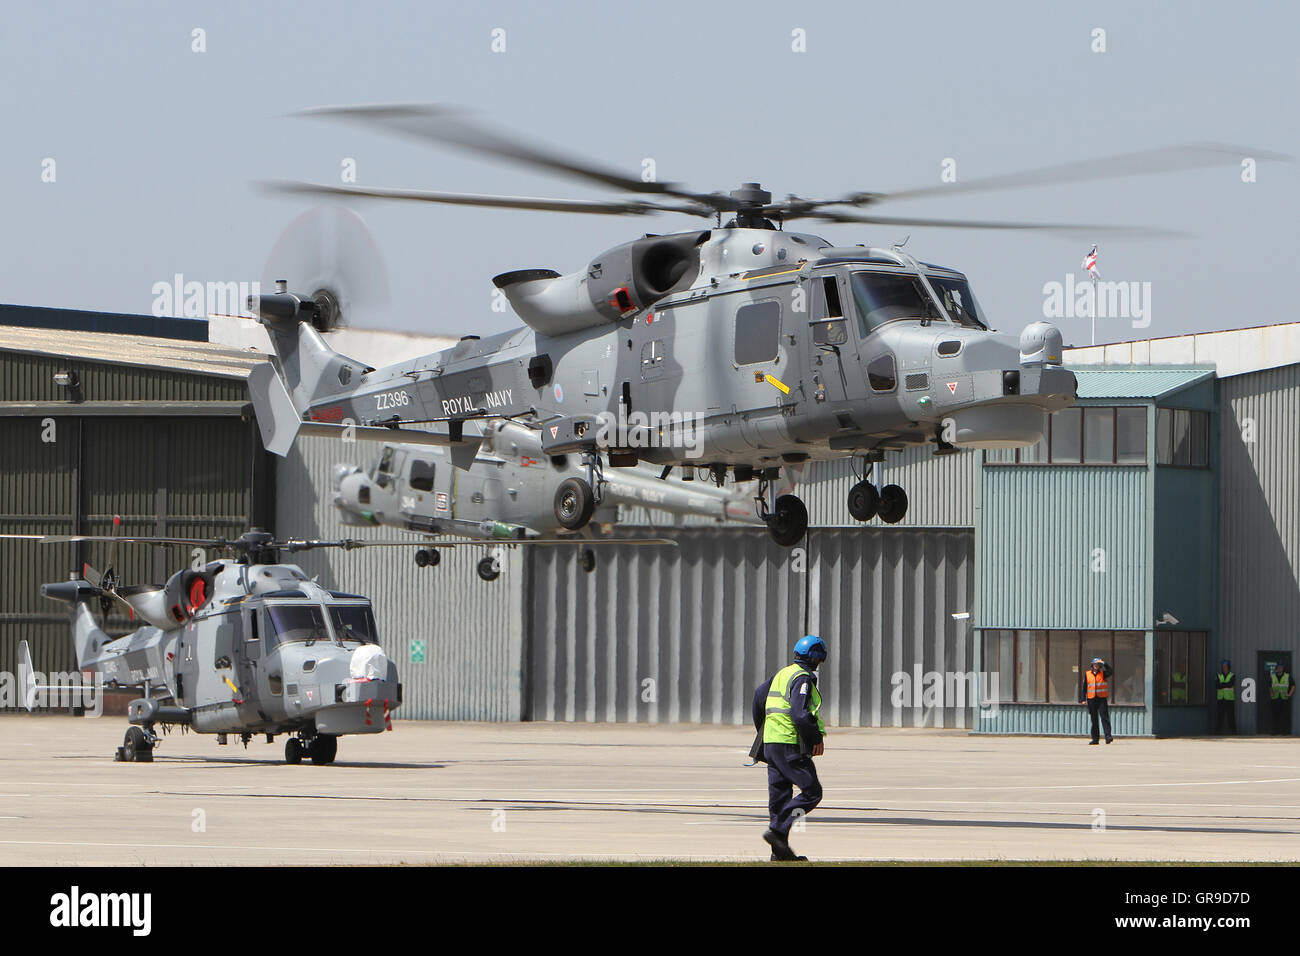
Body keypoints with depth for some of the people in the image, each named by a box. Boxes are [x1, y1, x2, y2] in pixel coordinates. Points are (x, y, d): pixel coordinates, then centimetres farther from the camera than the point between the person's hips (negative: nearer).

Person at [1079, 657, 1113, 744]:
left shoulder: (1103, 673, 4)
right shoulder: (1087, 674, 10)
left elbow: (1110, 671, -17)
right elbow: (1084, 687, 12)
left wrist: (1103, 663, -21)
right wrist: (1083, 699, 7)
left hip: (1102, 698, -2)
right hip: (1091, 699, 2)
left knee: (1104, 717, -12)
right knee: (1094, 720, 6)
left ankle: (1108, 736, -16)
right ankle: (1095, 738, 11)